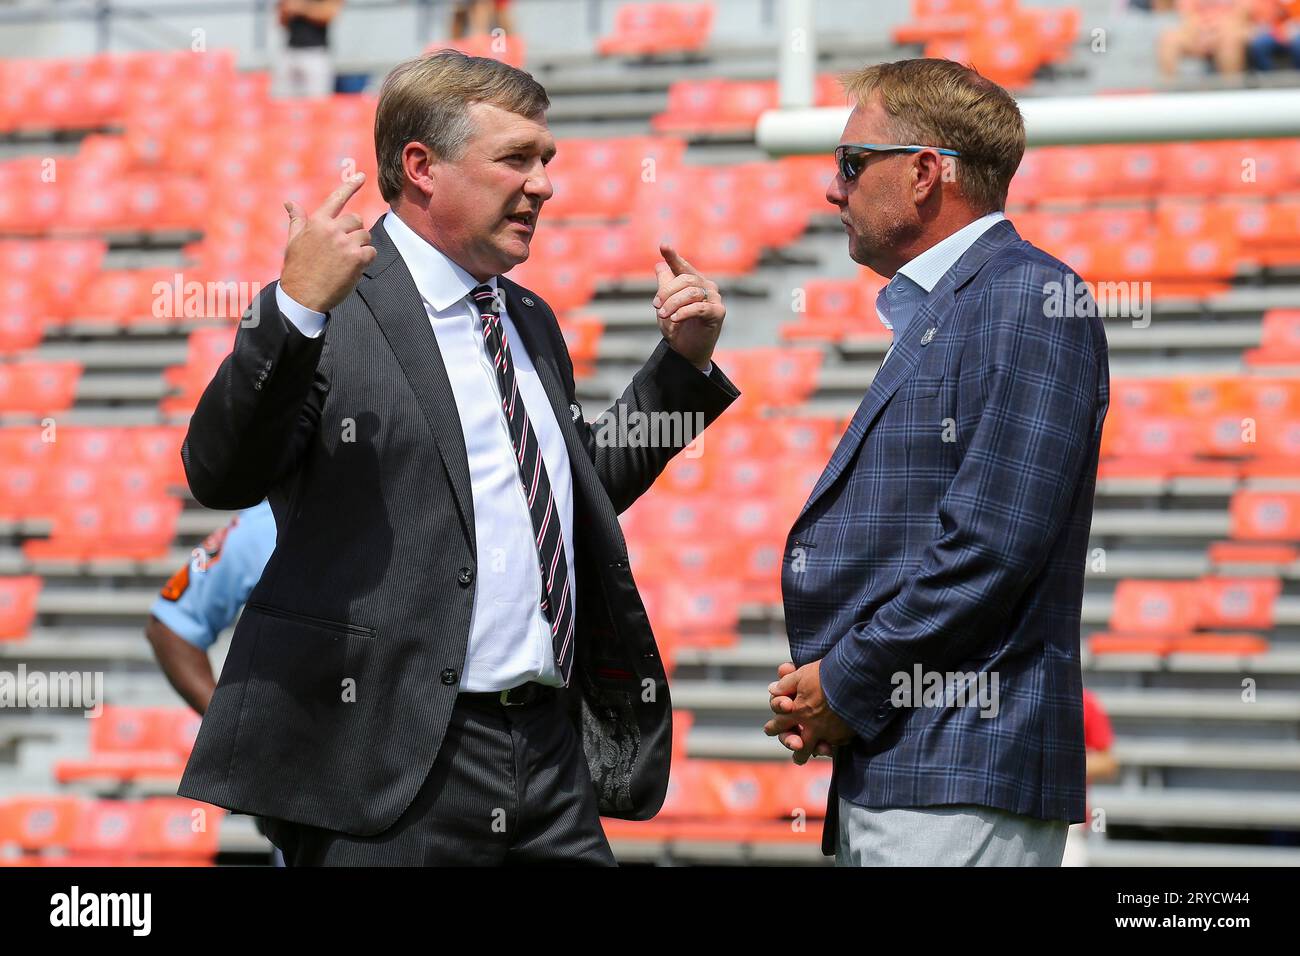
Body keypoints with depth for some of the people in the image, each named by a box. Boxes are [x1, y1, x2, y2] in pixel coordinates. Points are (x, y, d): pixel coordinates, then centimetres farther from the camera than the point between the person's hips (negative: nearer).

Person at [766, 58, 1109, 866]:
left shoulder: (1030, 299, -9)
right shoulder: (928, 315, 21)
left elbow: (992, 546, -18)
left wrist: (847, 685, -12)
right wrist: (820, 687, 5)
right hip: (884, 770, 10)